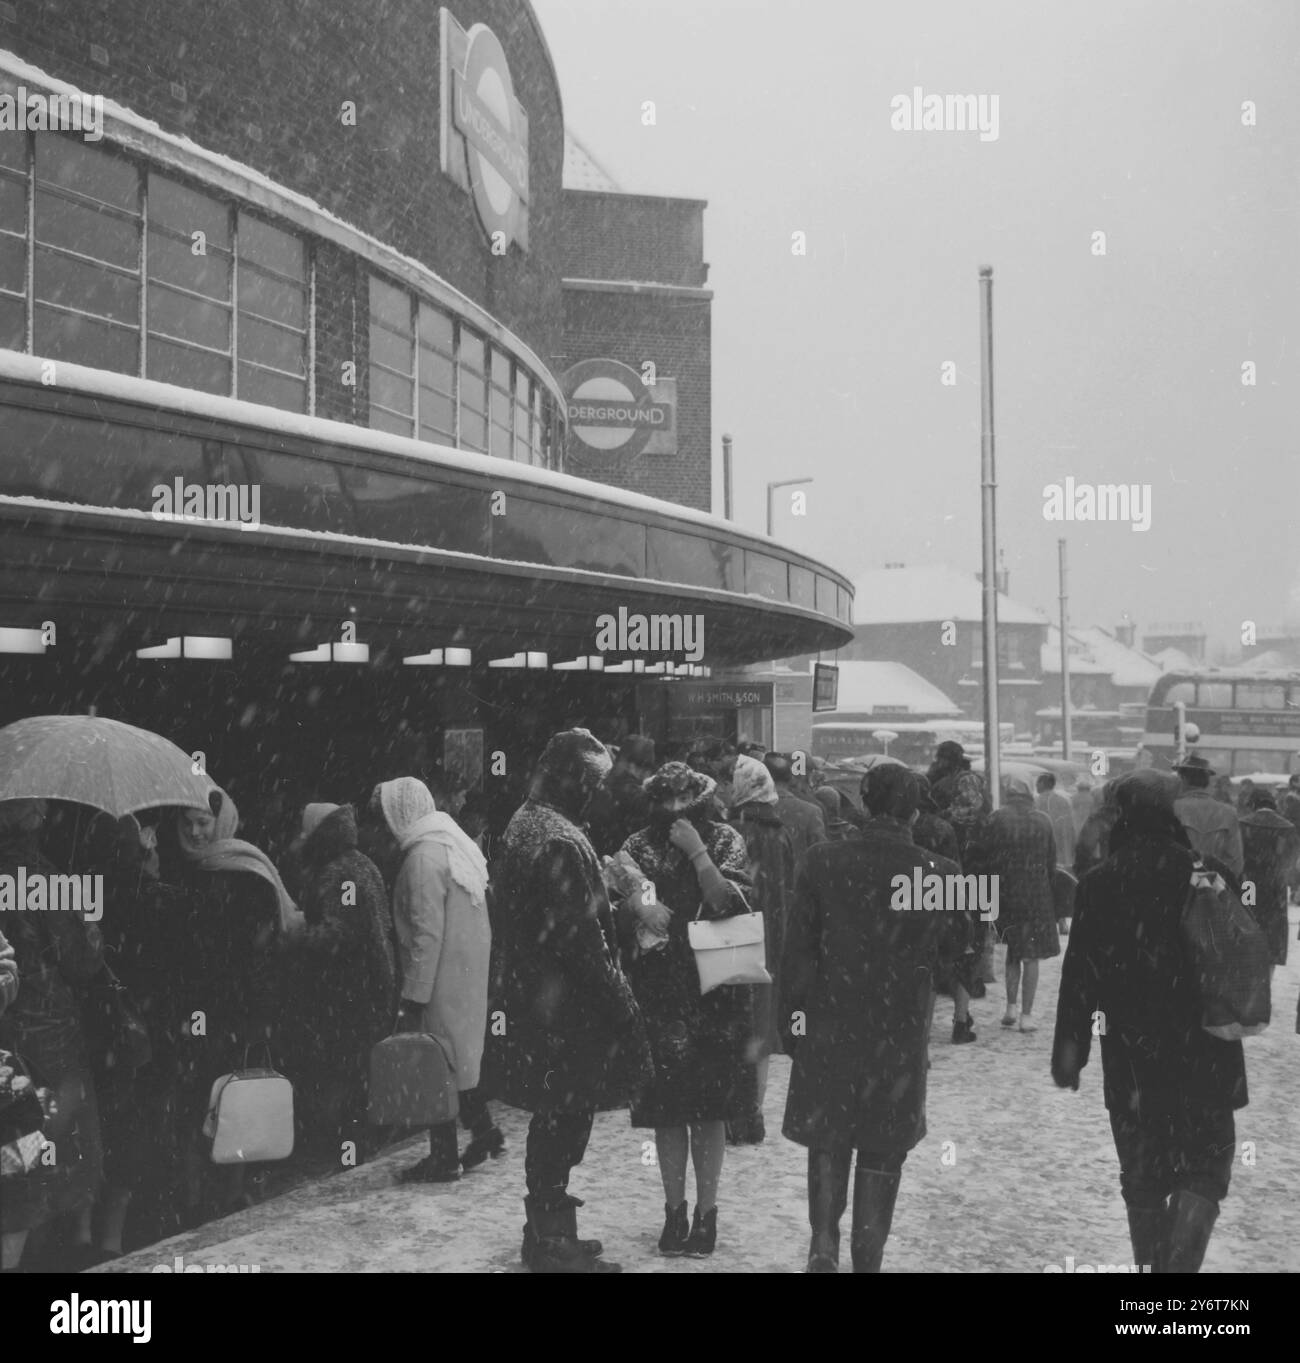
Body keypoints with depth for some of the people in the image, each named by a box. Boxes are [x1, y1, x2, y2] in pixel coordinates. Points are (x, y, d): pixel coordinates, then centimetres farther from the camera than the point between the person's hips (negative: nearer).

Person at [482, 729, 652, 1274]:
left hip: (531, 998, 10)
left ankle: (545, 1231, 30)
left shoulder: (522, 824, 10)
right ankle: (553, 1245, 10)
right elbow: (581, 937, -22)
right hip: (568, 1006, -10)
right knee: (566, 1119, 1)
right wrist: (619, 1001, -15)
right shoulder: (560, 842, -22)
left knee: (553, 1118, 19)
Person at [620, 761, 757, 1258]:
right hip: (659, 995, 1)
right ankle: (674, 1209, 20)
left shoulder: (725, 841, -1)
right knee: (667, 1108, 6)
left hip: (715, 995, -1)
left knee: (709, 1109, 3)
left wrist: (696, 851, -18)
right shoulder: (639, 847, 3)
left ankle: (706, 1212, 15)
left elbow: (730, 904, -15)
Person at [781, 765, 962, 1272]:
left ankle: (823, 1243, 0)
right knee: (882, 1152, 13)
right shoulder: (939, 873, -10)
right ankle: (867, 1259, 17)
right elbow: (954, 951, 0)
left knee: (828, 1139, 16)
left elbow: (798, 949, -4)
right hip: (902, 1035, -1)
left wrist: (793, 1020, 4)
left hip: (828, 1026, 1)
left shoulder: (824, 862, -7)